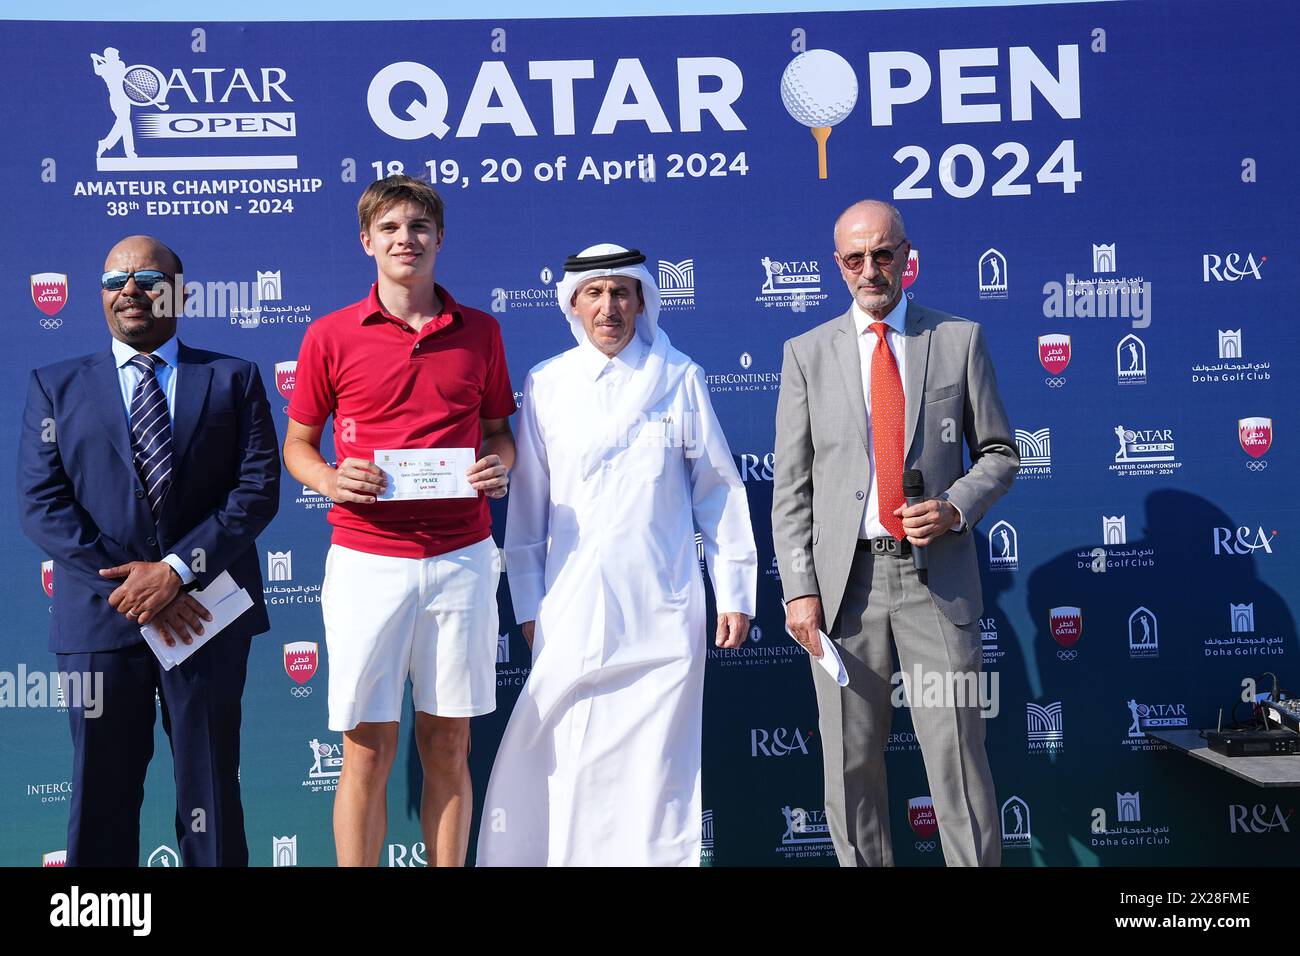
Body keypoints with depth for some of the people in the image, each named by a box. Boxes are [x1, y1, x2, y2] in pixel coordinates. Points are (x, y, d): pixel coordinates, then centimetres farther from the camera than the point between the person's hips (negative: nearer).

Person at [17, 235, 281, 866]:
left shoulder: (233, 380, 8)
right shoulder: (56, 386, 10)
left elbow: (258, 488, -3)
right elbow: (41, 504, 0)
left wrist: (178, 568, -14)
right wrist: (124, 582, -12)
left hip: (206, 610, -1)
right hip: (102, 618, 1)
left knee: (211, 790, 9)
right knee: (101, 794, 10)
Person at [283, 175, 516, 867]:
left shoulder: (480, 333, 9)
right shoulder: (331, 336, 3)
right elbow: (296, 444, 11)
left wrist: (499, 463, -5)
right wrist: (330, 479, -10)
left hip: (461, 560, 2)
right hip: (367, 560, -1)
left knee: (448, 747, 9)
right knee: (368, 753, 3)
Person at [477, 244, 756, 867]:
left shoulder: (679, 378, 4)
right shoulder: (545, 385, 6)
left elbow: (719, 491, 6)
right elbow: (527, 506, 8)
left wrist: (735, 592, 5)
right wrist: (528, 604, 7)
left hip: (662, 612, 0)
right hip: (571, 613, 1)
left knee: (655, 761, 4)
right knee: (561, 759, 0)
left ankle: (657, 855, 19)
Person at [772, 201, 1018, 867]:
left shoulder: (959, 340, 7)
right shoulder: (807, 353, 7)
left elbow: (999, 454, 11)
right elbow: (790, 486, 5)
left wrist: (955, 508, -9)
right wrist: (799, 588, -3)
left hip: (936, 574, 0)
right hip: (845, 579, 1)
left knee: (958, 754, 1)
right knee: (851, 762, 7)